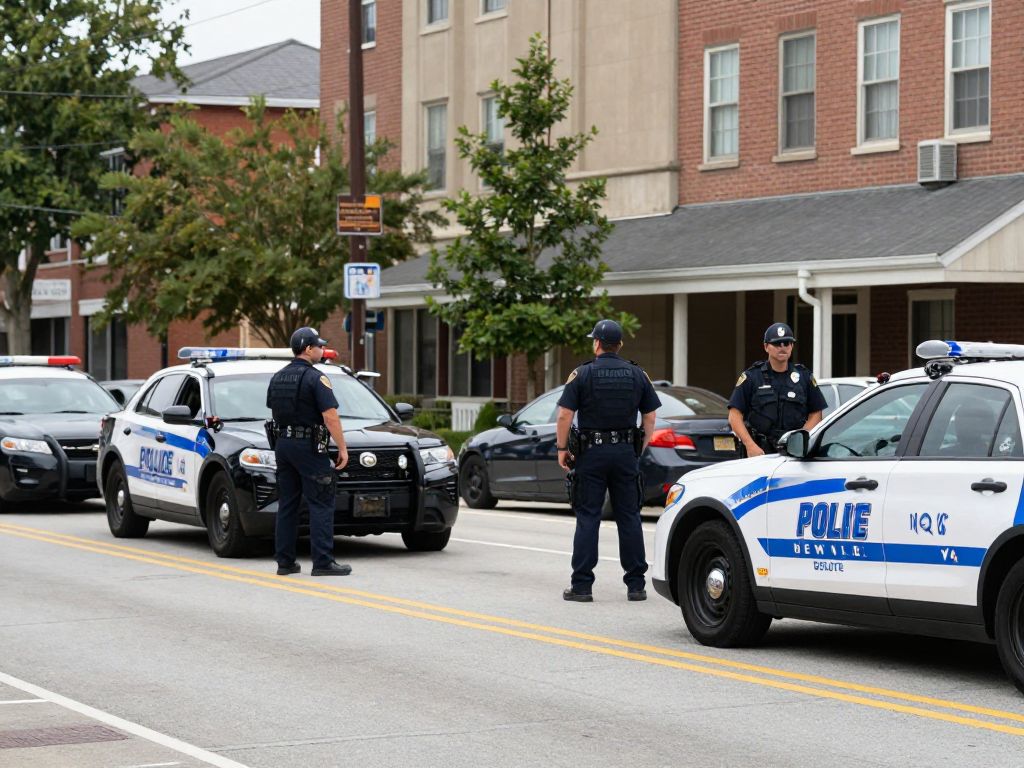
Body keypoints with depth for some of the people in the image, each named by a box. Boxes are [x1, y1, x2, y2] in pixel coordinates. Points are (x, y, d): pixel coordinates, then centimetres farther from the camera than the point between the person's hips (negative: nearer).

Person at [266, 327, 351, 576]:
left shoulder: (278, 378, 11)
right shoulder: (315, 378, -13)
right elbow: (331, 417, -17)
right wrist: (342, 448, -12)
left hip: (283, 444, 8)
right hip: (309, 446, -8)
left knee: (287, 504, 11)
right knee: (321, 505, -6)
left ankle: (284, 561, 10)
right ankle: (323, 562, -10)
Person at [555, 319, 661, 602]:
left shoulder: (582, 374, -5)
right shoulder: (637, 375, 6)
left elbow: (564, 416, -10)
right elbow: (650, 417, 8)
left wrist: (562, 448, 0)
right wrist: (640, 449, 15)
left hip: (591, 452, -3)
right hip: (626, 453, 3)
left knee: (588, 518, 0)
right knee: (629, 517, 7)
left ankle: (582, 585, -2)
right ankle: (636, 584, 7)